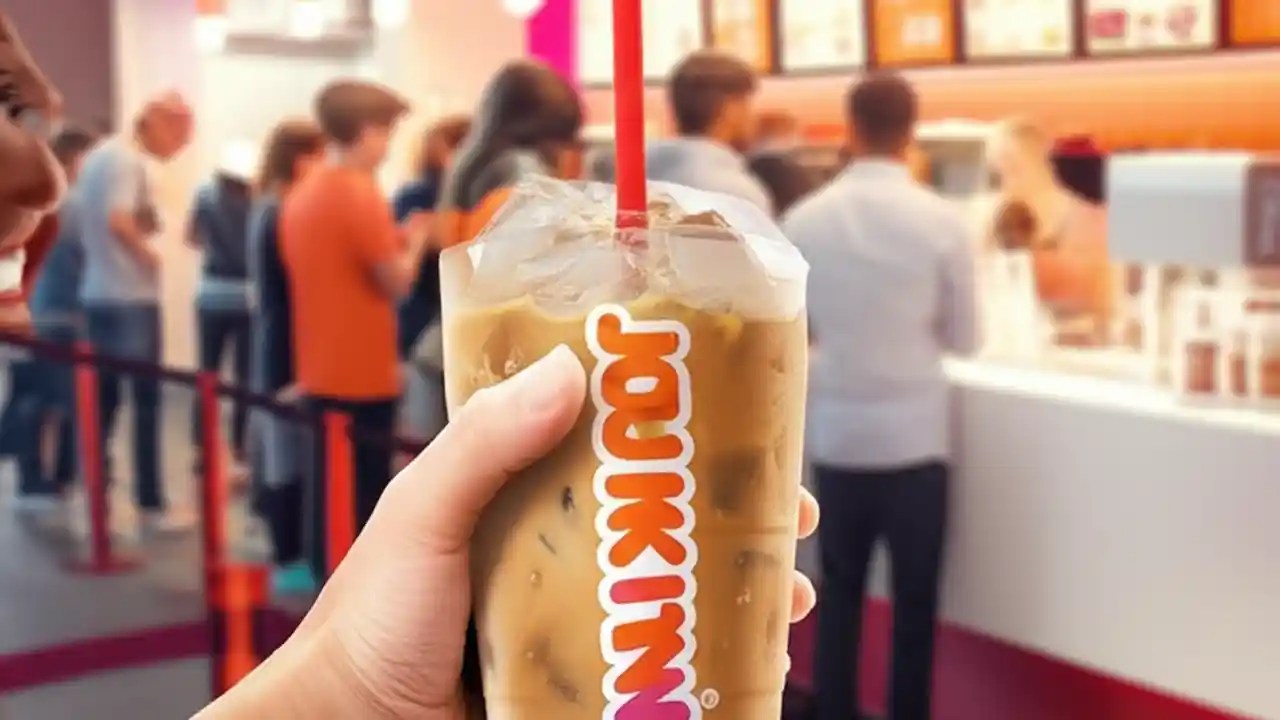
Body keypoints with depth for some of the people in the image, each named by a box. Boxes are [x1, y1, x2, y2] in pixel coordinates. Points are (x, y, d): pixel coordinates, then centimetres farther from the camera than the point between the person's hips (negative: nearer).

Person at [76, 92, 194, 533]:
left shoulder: (100, 155, 16)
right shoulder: (129, 160, -14)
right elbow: (118, 221, -26)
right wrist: (150, 256, -12)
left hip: (97, 294, 9)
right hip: (131, 298, -9)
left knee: (102, 400, 12)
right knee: (146, 402, -3)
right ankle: (151, 505, 1)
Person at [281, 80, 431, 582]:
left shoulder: (302, 194, 11)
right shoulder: (360, 193, -15)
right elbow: (397, 284, -14)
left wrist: (393, 242, 13)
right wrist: (414, 242, 3)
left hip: (322, 371, 8)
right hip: (362, 374, -8)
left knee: (330, 492, 13)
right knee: (363, 499, -2)